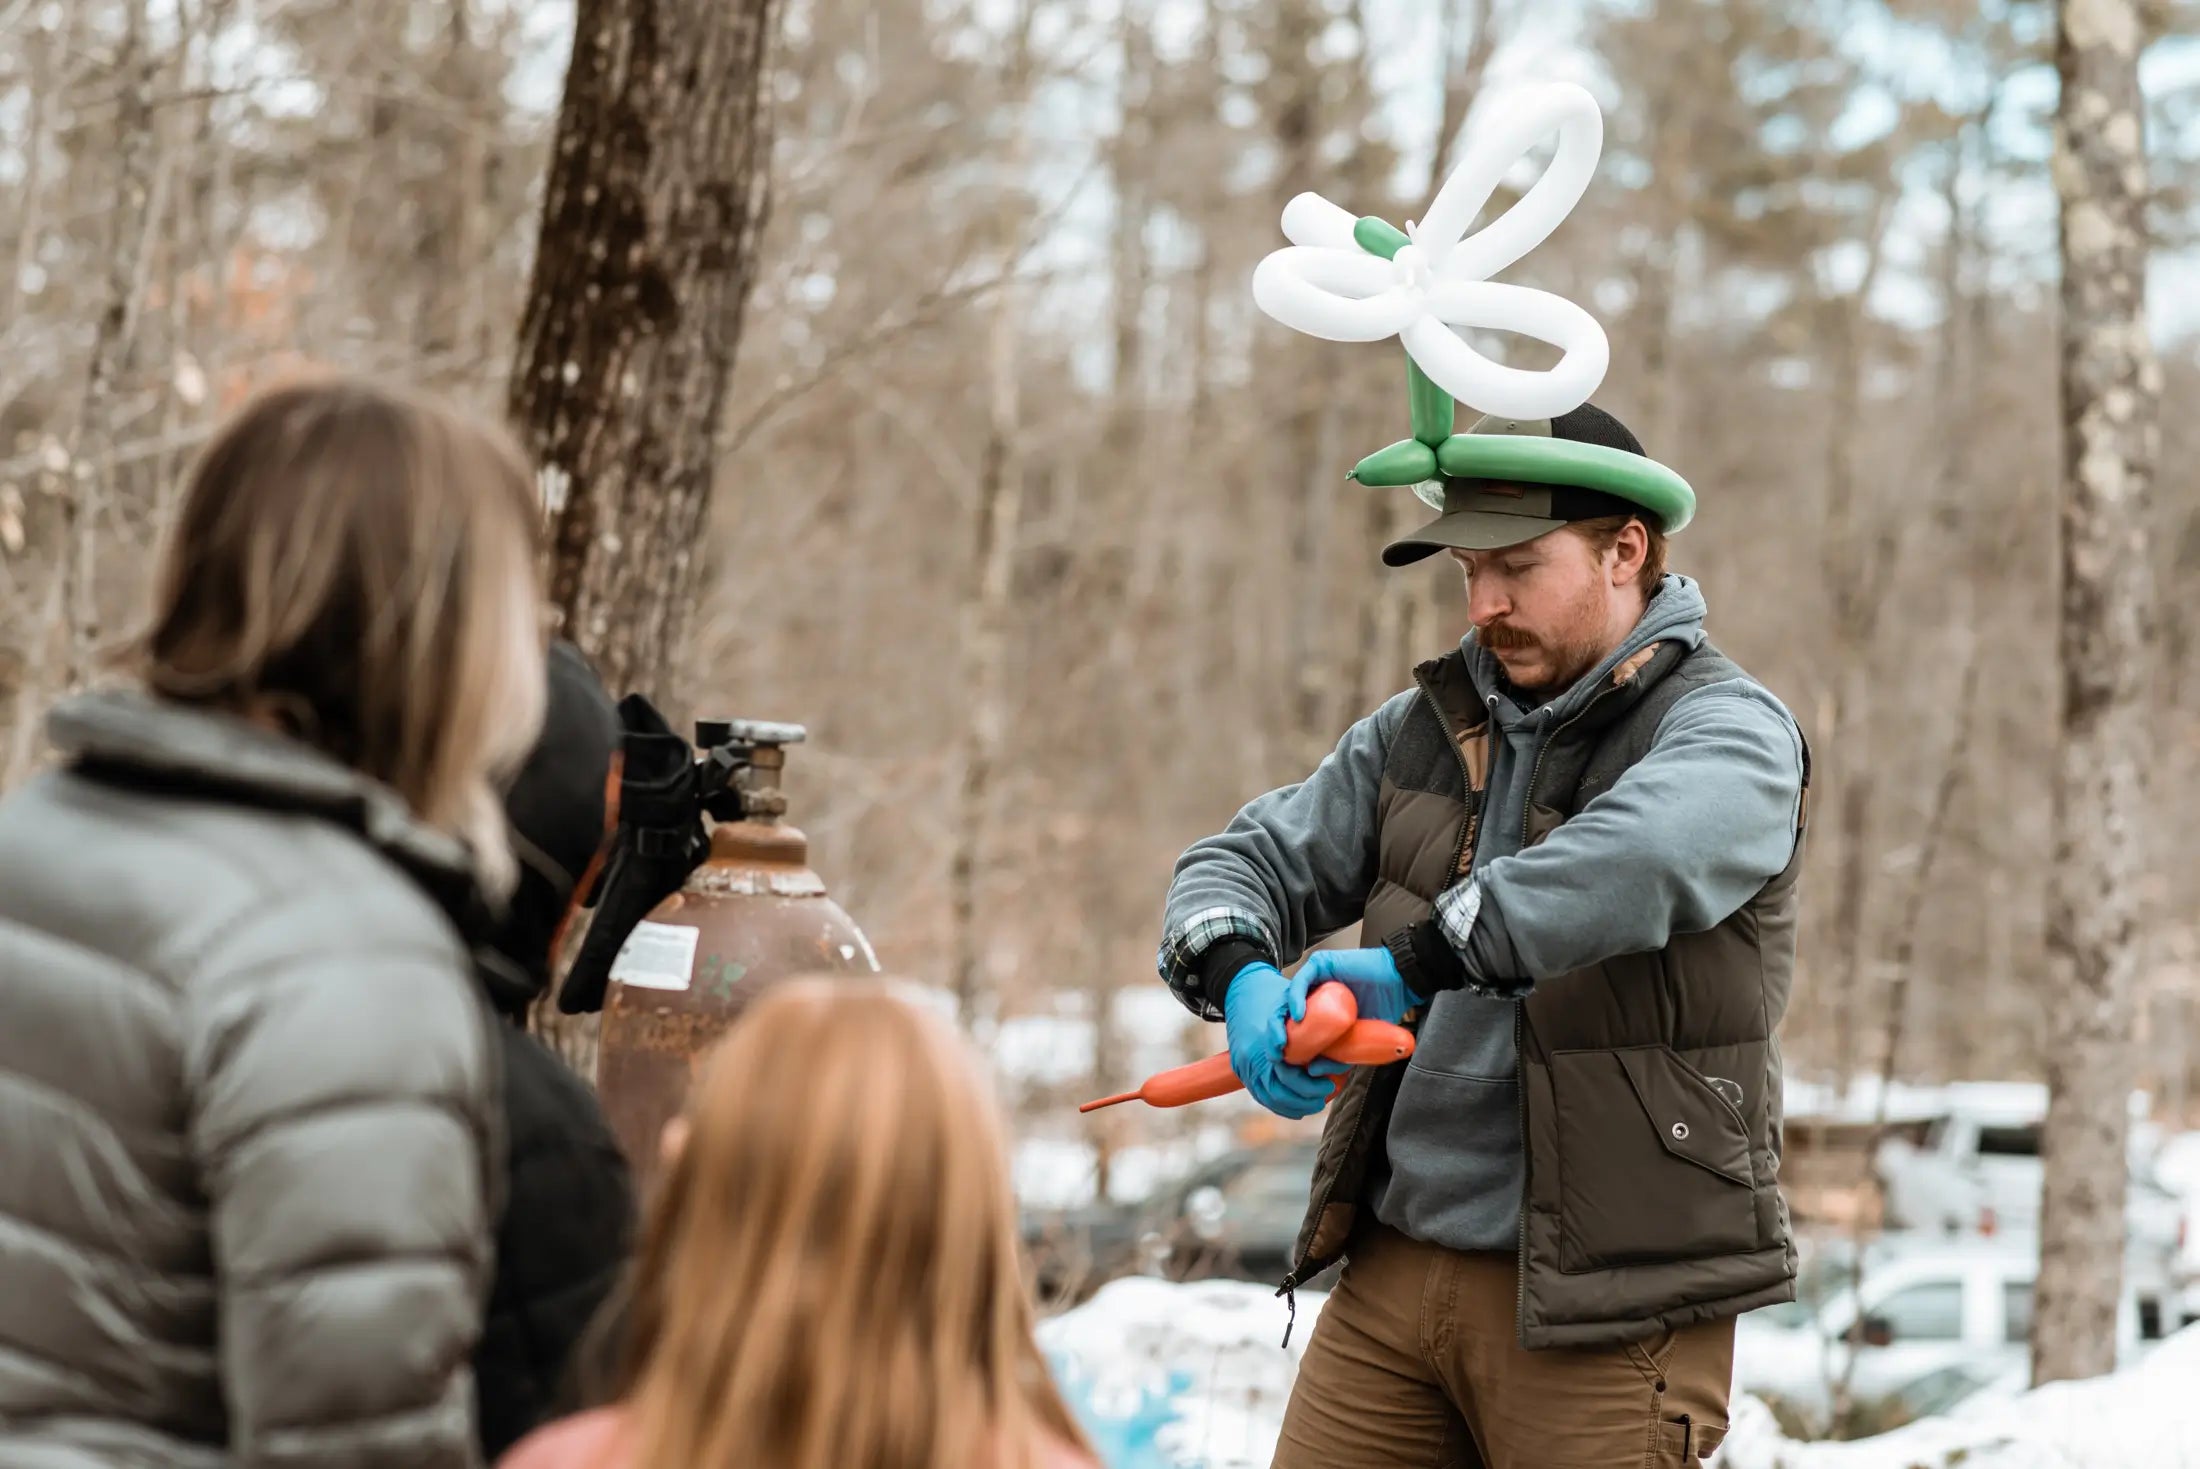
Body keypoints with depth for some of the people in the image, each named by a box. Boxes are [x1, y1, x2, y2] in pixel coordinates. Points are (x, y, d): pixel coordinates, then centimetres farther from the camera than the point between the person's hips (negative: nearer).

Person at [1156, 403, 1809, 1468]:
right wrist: (1242, 976, -13)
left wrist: (1416, 962, -35)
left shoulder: (1726, 730, -8)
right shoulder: (1426, 729, 13)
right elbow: (1247, 861, 11)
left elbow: (1641, 862, -30)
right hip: (1392, 1270, 6)